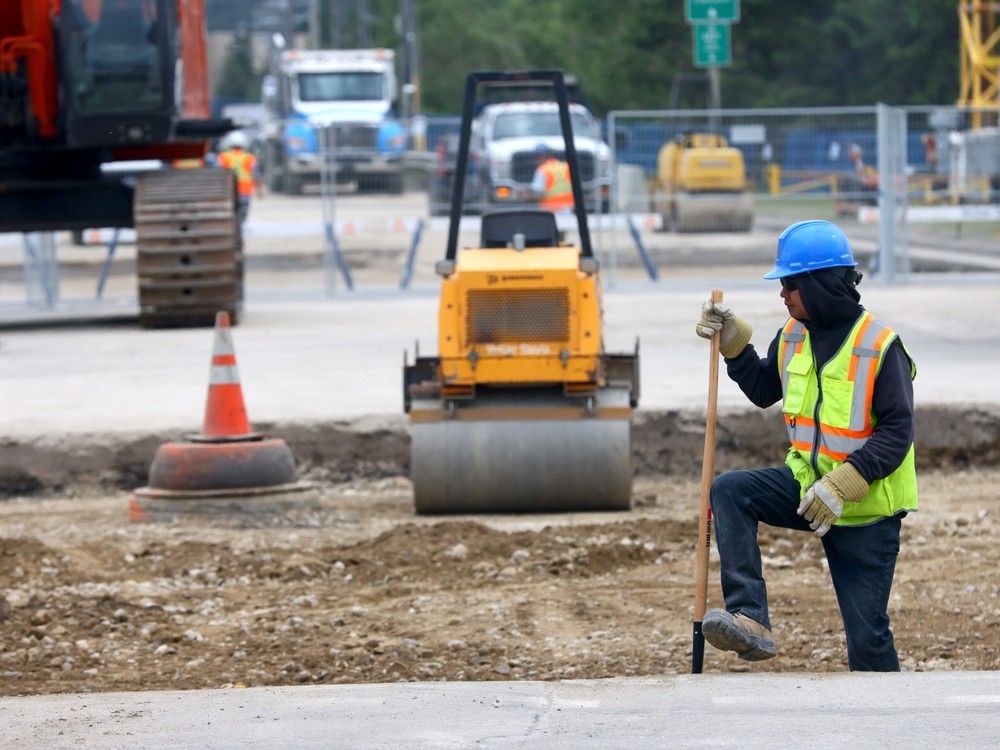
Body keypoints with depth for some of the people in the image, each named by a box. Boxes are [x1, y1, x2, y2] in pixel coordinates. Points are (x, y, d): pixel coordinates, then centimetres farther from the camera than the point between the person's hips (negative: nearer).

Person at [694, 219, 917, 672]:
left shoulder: (880, 346, -19)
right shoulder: (793, 337, 2)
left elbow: (897, 433, -20)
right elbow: (764, 391, 20)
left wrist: (842, 486, -29)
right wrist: (733, 343, 5)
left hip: (867, 508, -6)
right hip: (809, 484, 6)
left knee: (867, 633, -3)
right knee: (729, 491, -14)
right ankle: (751, 621, -21)